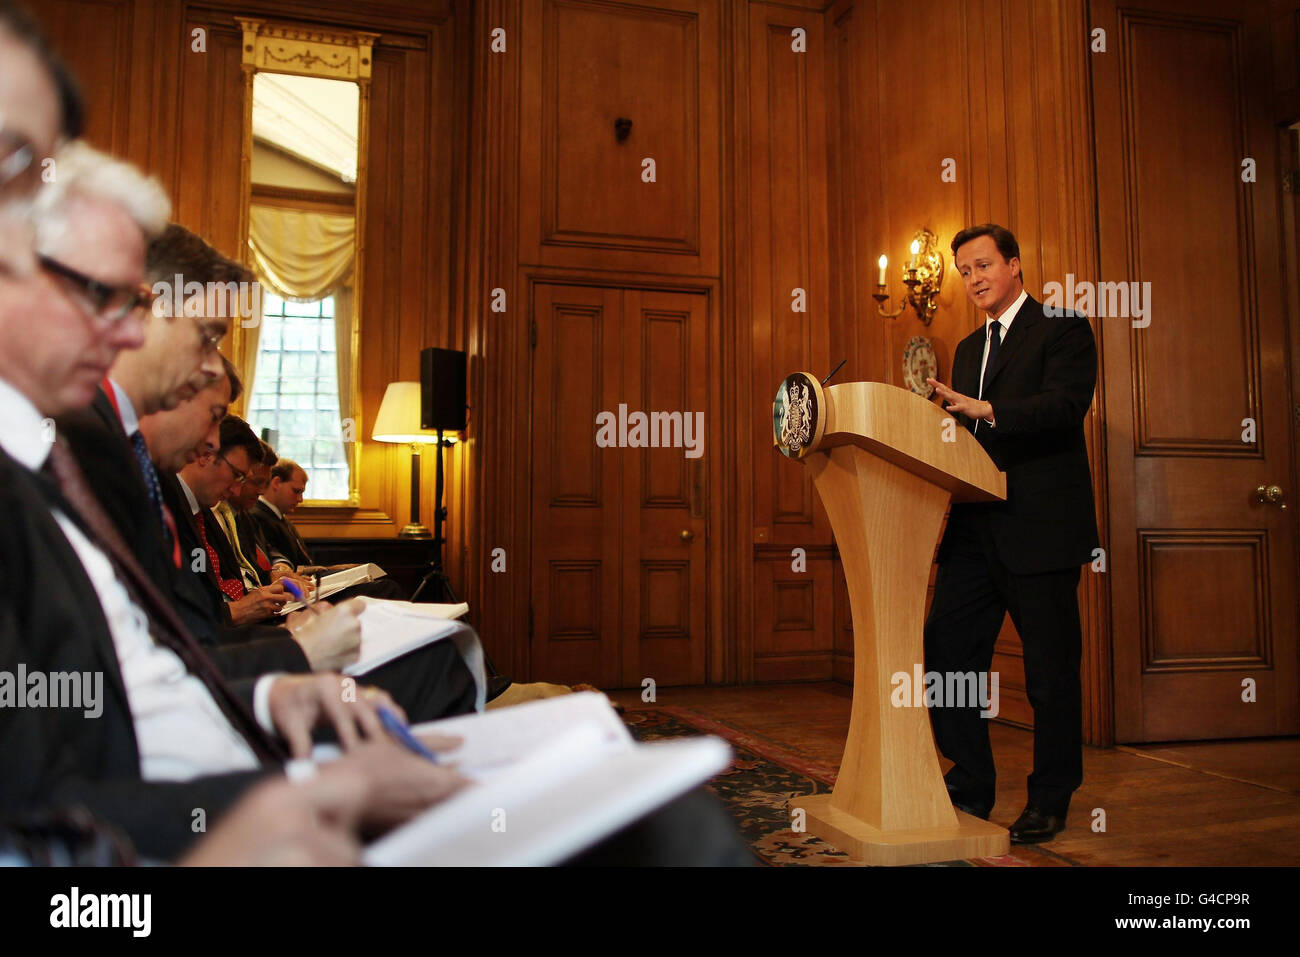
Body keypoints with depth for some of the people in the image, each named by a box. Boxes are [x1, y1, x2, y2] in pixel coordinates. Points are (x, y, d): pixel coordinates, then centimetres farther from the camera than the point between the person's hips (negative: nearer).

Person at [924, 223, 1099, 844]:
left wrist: (986, 410, -27)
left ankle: (1050, 801, 17)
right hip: (976, 527, 7)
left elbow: (1066, 404, -17)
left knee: (1050, 669, 2)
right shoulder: (968, 349, 22)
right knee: (945, 650, 4)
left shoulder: (1062, 328, 0)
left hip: (1040, 525, -7)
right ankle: (971, 786, 18)